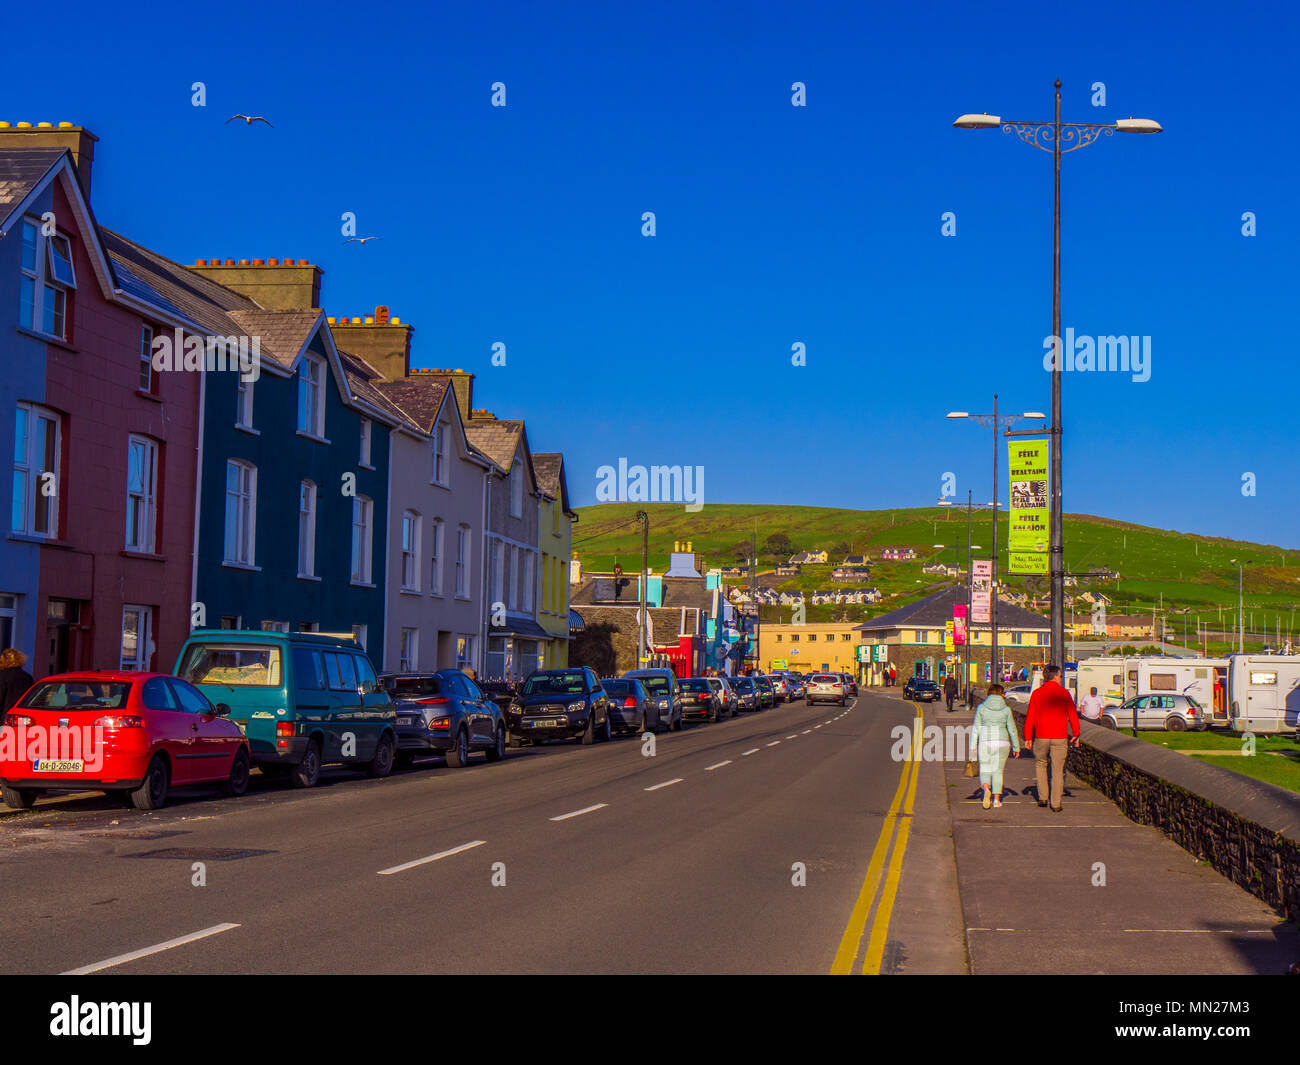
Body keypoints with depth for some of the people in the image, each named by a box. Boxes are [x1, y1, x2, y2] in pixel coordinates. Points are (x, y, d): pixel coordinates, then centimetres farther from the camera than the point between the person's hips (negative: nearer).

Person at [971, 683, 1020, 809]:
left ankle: (986, 789, -23)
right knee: (998, 770, 11)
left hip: (985, 742, -1)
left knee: (985, 770, 6)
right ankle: (996, 799, 6)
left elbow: (976, 728, -3)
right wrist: (1016, 747, 12)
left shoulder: (981, 707, 0)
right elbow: (1012, 729, 4)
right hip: (1002, 742, 1)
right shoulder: (1006, 709, 0)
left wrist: (973, 746, -3)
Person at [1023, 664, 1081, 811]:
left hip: (1041, 737, 1)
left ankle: (1043, 797, 17)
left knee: (1040, 764, 22)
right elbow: (1073, 715, -1)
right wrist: (1076, 734, 8)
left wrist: (1028, 737, 4)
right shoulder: (1064, 693, -2)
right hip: (1060, 738, -1)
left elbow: (1030, 717, -1)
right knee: (1058, 769, 5)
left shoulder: (1036, 693, -1)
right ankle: (1056, 803, 3)